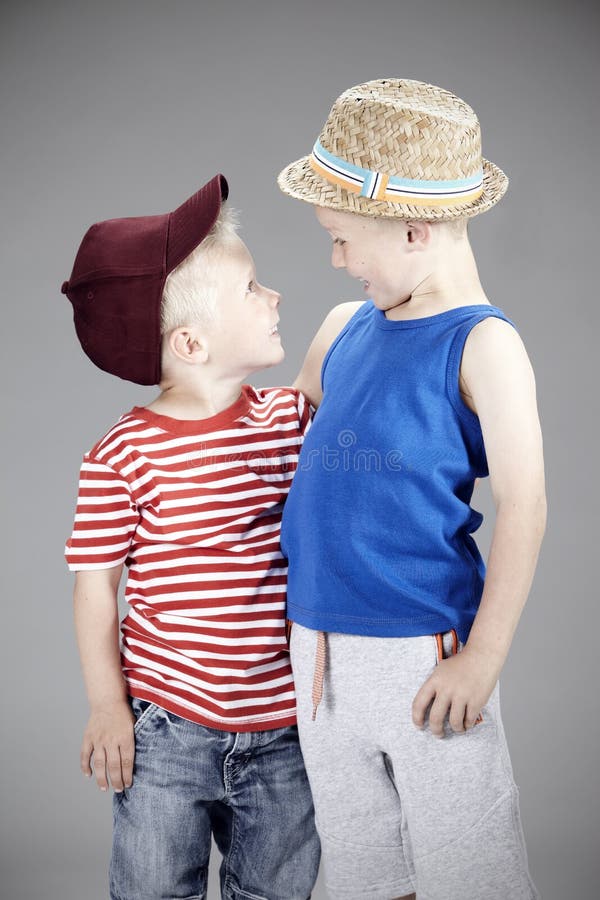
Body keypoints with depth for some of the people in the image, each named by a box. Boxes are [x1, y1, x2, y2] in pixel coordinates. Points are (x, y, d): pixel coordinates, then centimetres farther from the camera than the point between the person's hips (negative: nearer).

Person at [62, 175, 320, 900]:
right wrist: (106, 707, -7)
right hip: (165, 729, -3)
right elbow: (96, 589, -8)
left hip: (281, 729, 4)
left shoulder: (291, 418, -1)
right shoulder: (120, 458, -14)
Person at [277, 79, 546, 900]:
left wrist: (482, 658, -17)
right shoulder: (345, 329, 6)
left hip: (422, 656, -6)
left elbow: (523, 508, -16)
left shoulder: (483, 345, -13)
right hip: (319, 654, 6)